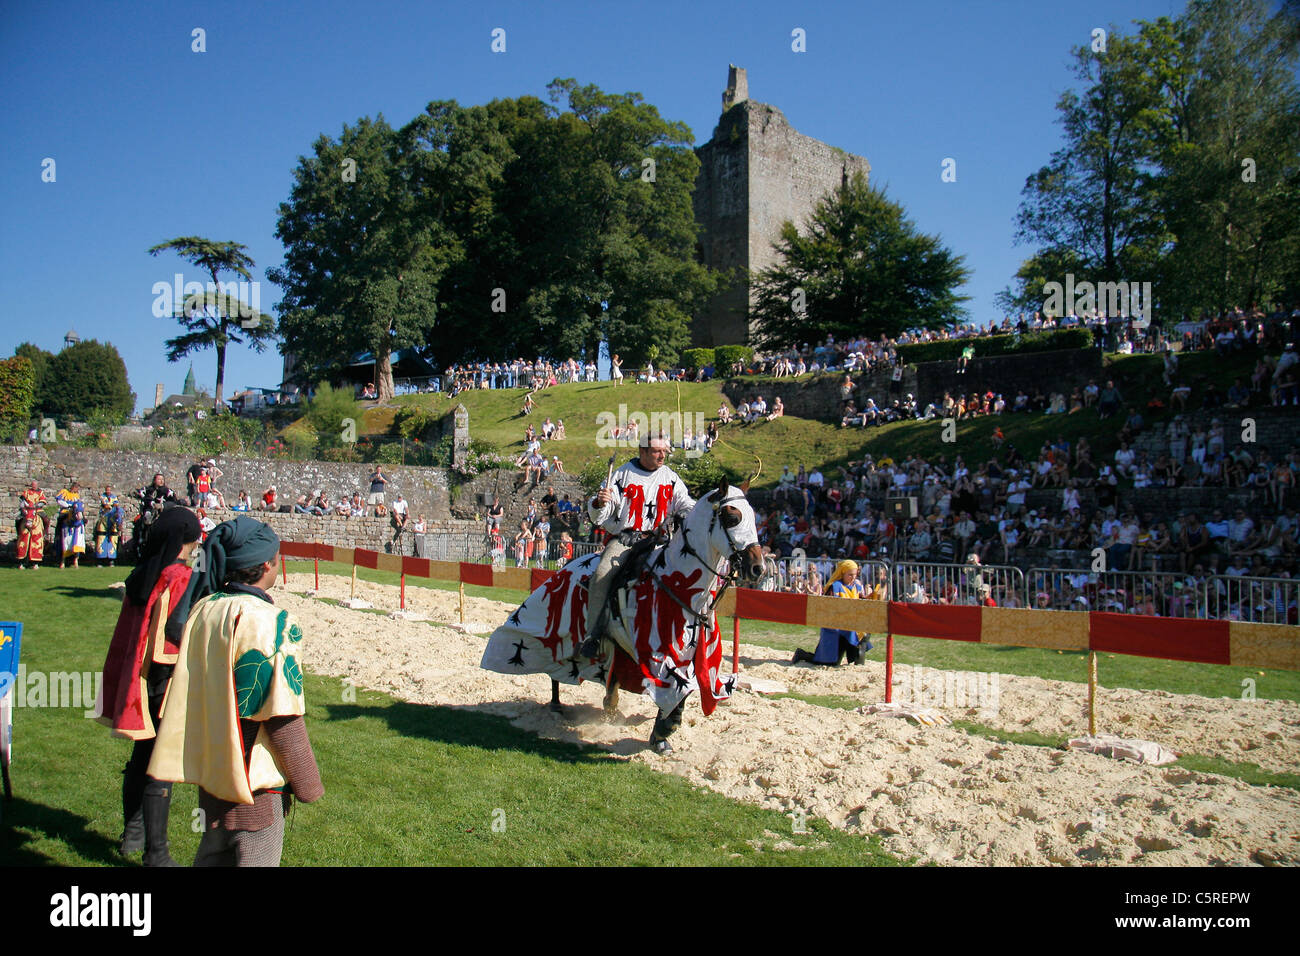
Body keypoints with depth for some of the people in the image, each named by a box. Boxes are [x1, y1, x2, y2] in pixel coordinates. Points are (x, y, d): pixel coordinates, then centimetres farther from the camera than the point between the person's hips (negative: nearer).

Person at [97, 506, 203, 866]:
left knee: (142, 755, 21)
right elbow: (176, 629, -26)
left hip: (139, 676, 8)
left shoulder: (141, 575, 7)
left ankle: (132, 832, 36)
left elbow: (130, 630, 12)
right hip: (168, 681, -8)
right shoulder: (181, 578, -17)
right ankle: (156, 854, 9)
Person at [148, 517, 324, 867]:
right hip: (256, 779, -7)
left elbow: (187, 693, 9)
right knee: (256, 857, 8)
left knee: (213, 854, 23)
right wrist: (308, 784, -8)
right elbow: (283, 716, -19)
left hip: (209, 769, 7)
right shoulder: (273, 624, -21)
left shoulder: (203, 609, -1)